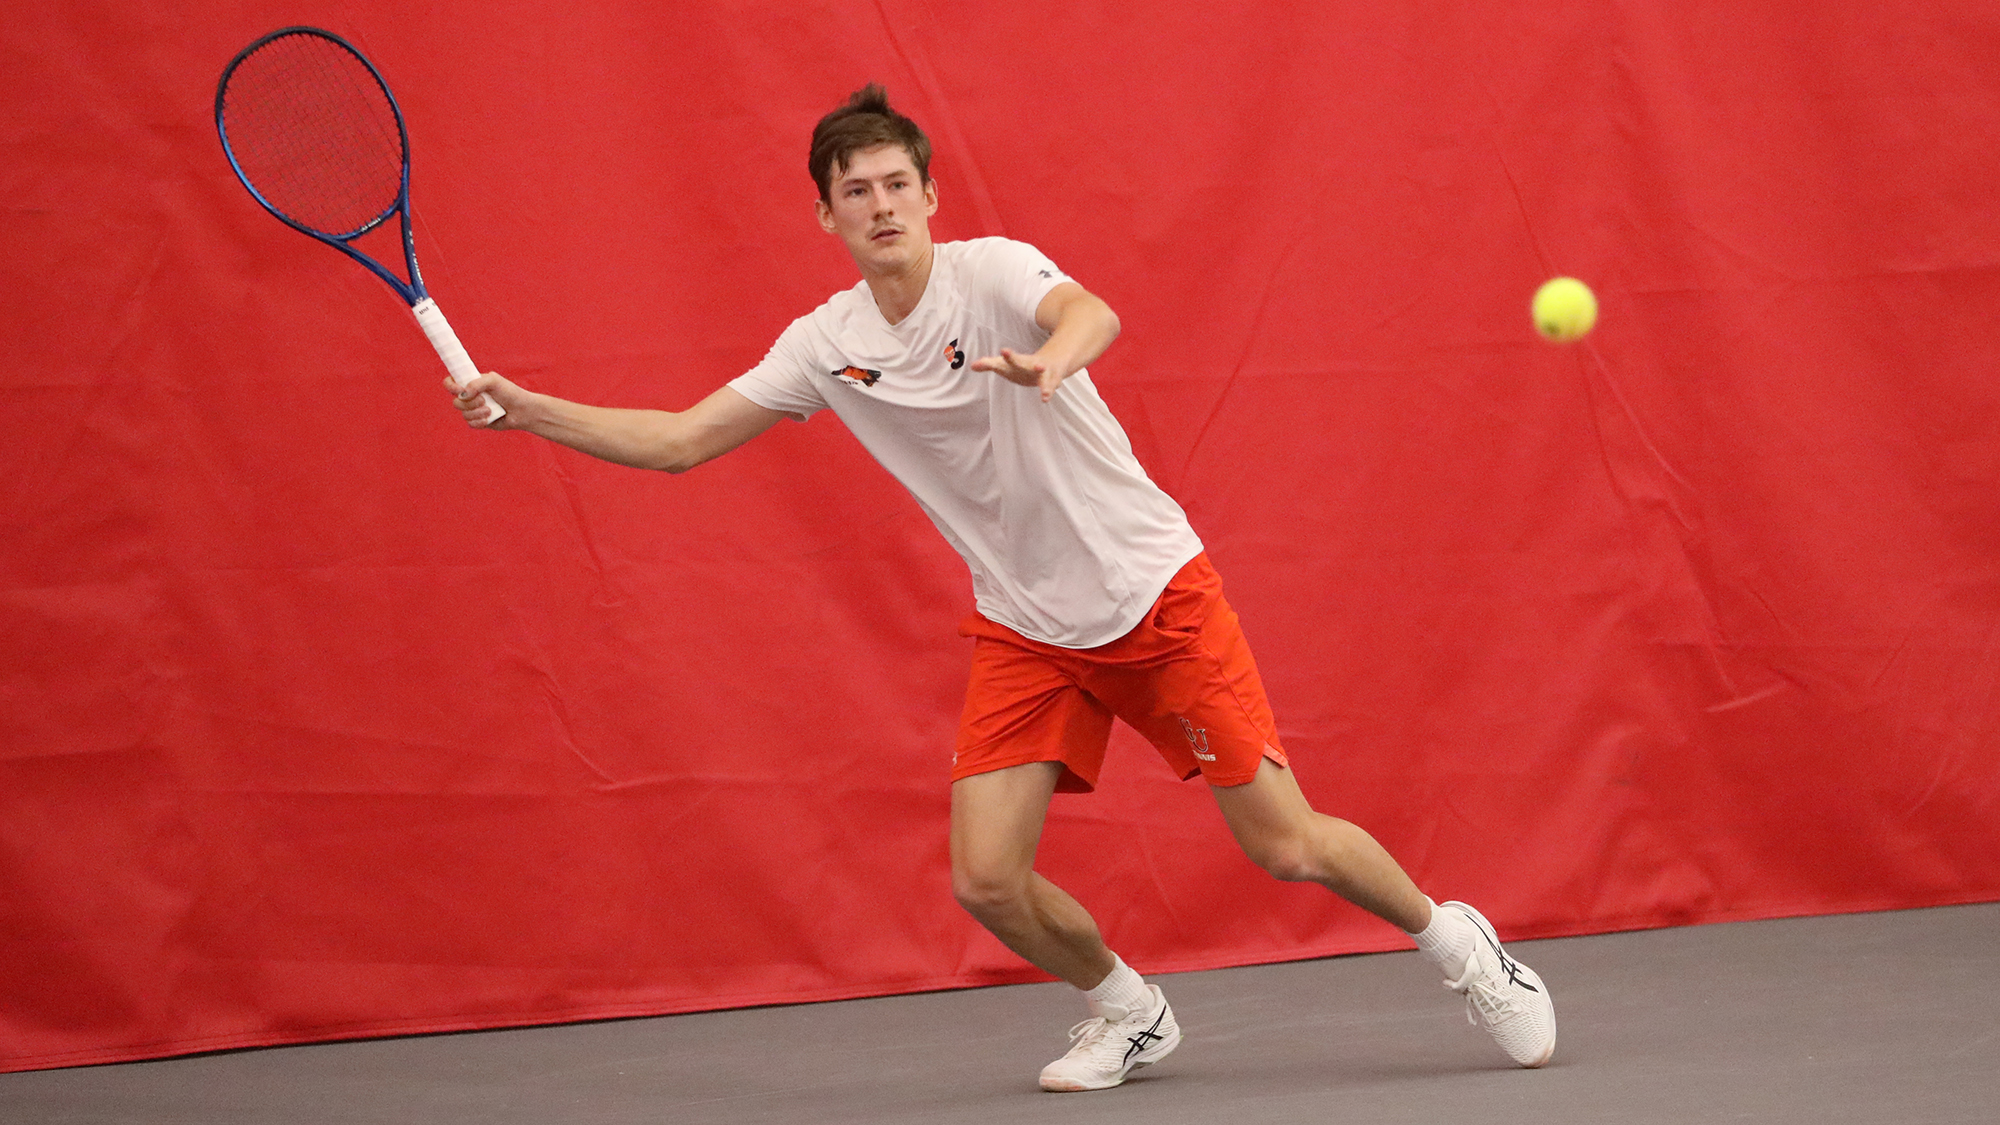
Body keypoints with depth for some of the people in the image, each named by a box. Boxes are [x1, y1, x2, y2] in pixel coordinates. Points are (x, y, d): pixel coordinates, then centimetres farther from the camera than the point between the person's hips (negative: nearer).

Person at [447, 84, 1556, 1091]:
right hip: (1024, 629, 4)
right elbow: (680, 441, 3)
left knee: (1288, 848, -6)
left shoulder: (991, 271, -15)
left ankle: (1452, 937, 22)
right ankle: (1127, 1012, 20)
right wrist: (525, 408, -6)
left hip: (1155, 592, -4)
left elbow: (1093, 315, -37)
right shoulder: (824, 345, -1)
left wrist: (1053, 358, -60)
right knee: (985, 881, -9)